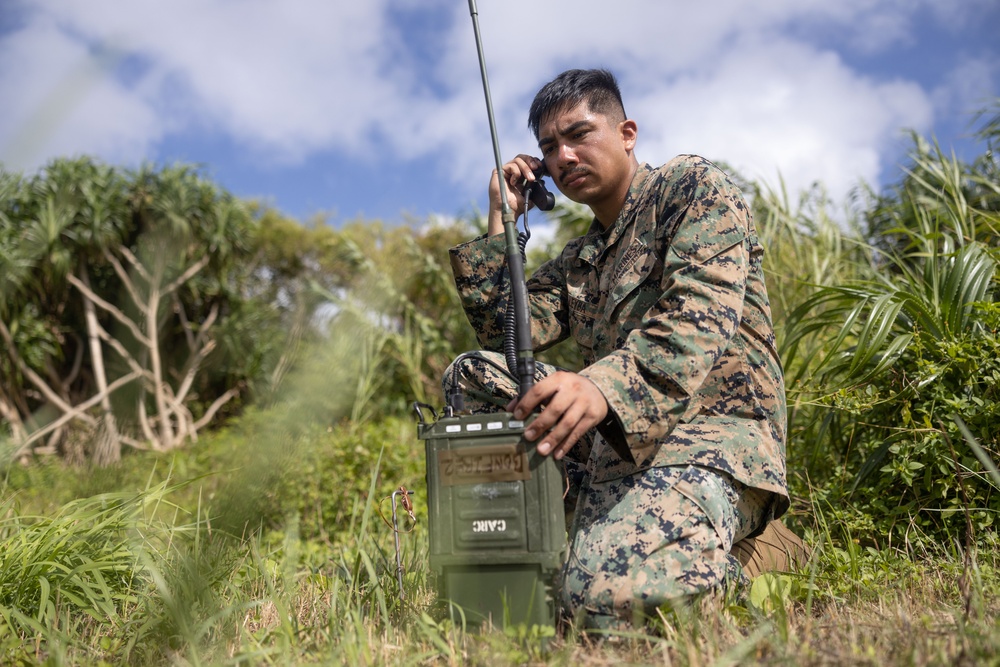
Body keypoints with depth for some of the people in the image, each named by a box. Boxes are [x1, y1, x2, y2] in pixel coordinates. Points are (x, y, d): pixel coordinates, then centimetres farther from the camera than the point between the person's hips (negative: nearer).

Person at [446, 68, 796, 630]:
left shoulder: (695, 185, 2)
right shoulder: (577, 262, 23)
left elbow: (700, 316, -17)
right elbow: (504, 336, 10)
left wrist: (605, 385, -35)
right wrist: (501, 221, 10)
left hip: (712, 436, -7)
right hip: (613, 441, 7)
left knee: (607, 593, -32)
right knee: (469, 375, -4)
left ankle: (717, 561, 1)